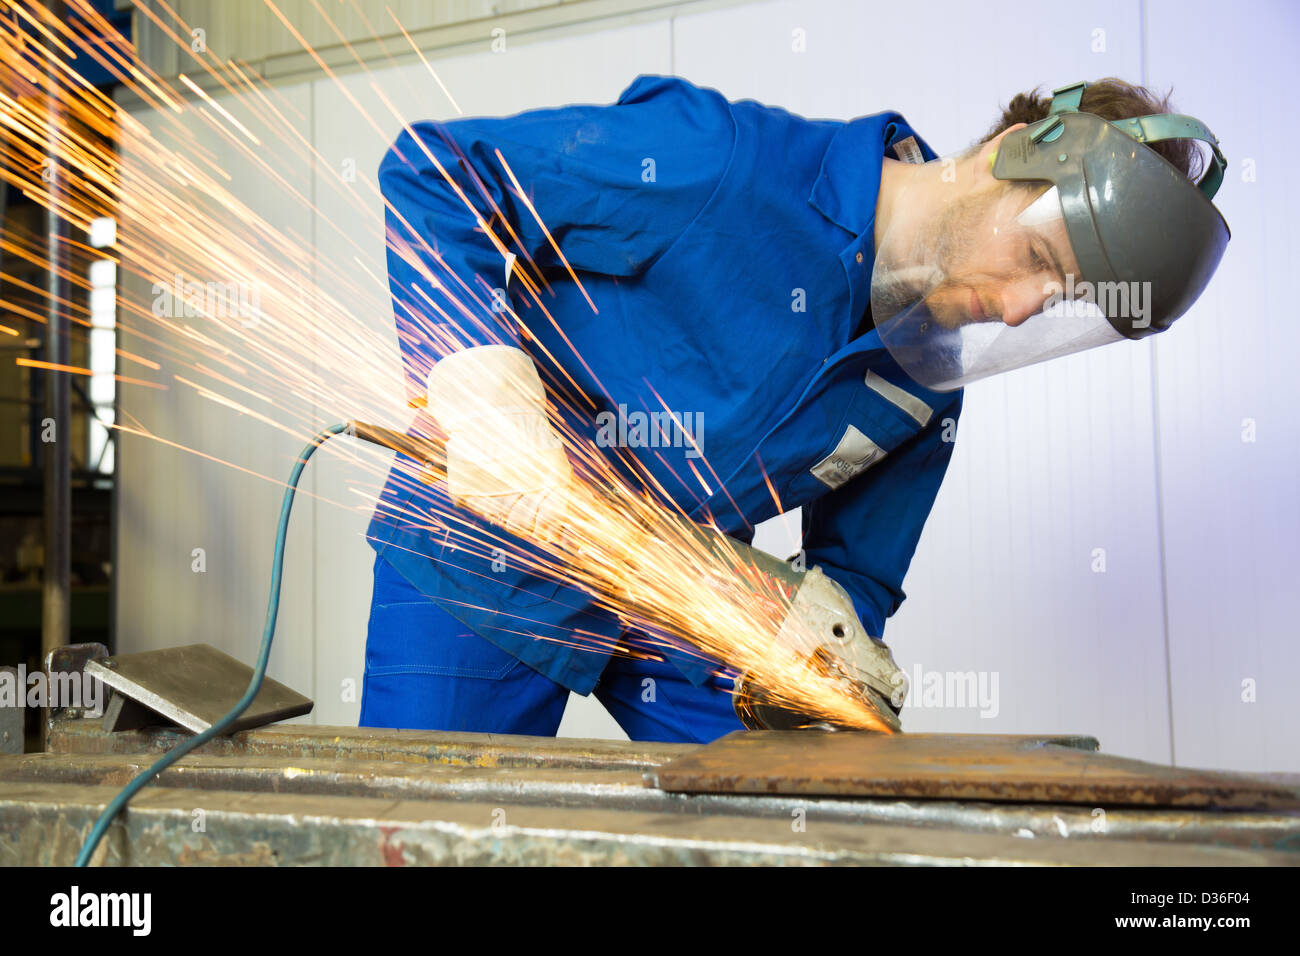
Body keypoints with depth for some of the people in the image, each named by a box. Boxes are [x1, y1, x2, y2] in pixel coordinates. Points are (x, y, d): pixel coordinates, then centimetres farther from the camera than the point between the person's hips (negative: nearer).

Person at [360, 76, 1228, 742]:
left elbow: (854, 571, 6)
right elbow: (434, 171, -19)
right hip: (487, 564, -4)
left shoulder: (930, 385, -3)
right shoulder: (721, 160, -22)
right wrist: (483, 383, -32)